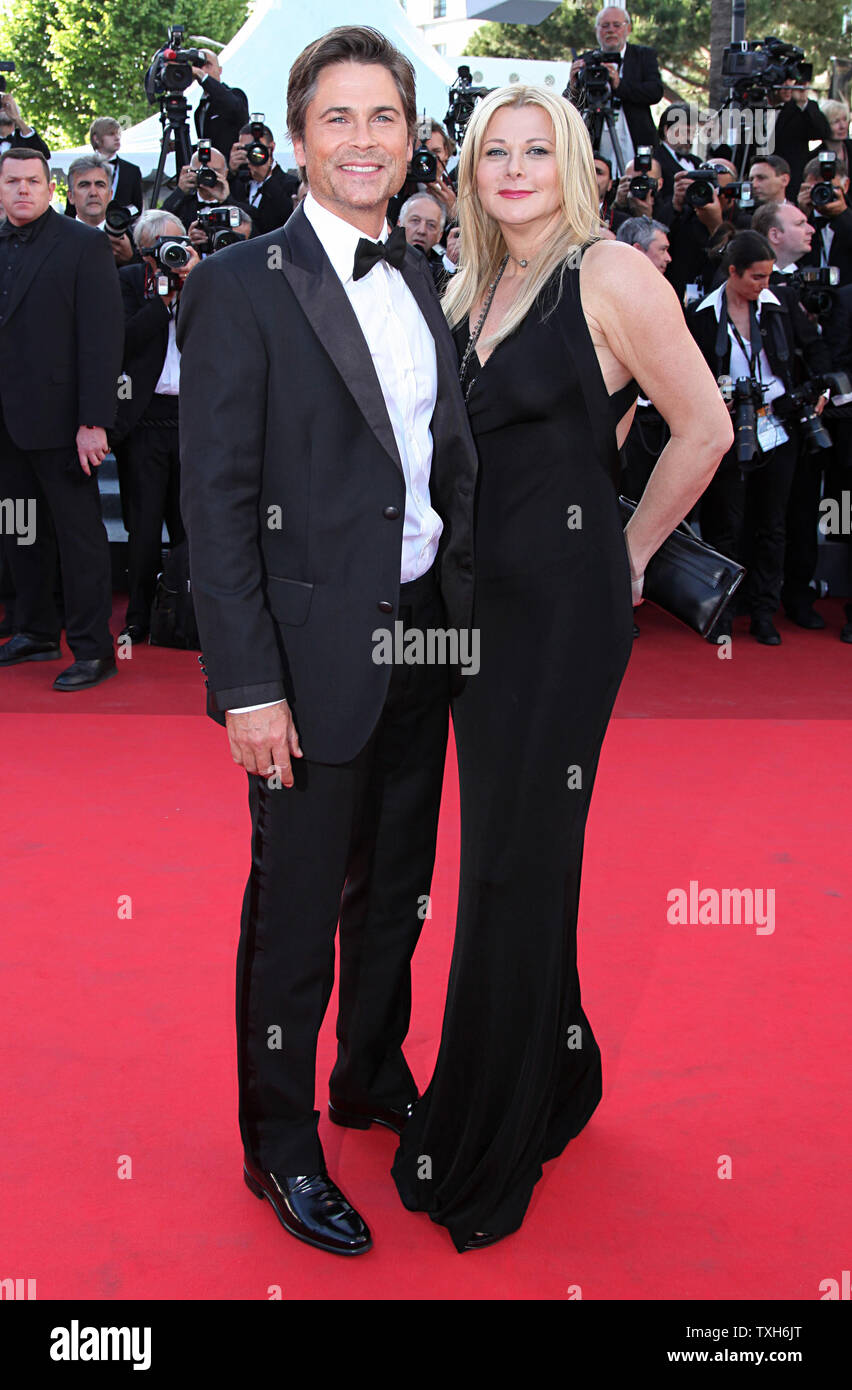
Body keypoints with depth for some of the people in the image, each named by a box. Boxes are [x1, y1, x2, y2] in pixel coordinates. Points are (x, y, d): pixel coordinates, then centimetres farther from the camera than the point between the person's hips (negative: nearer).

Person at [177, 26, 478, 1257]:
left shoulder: (420, 280, 11)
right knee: (295, 914, 6)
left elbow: (447, 465, 13)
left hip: (424, 639, 6)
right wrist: (248, 685, -17)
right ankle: (280, 1148, 26)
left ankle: (373, 1082, 41)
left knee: (395, 891, 19)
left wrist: (464, 619, 6)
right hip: (316, 653, -6)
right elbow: (216, 502, -13)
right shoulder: (240, 288, -9)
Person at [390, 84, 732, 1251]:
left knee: (514, 861, -1)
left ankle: (487, 1154, 16)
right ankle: (554, 1079, 33)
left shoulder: (611, 277, -9)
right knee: (504, 852, 13)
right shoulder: (471, 291, 12)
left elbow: (705, 428, -8)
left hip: (565, 604, -7)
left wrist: (631, 549, -2)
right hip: (481, 595, 7)